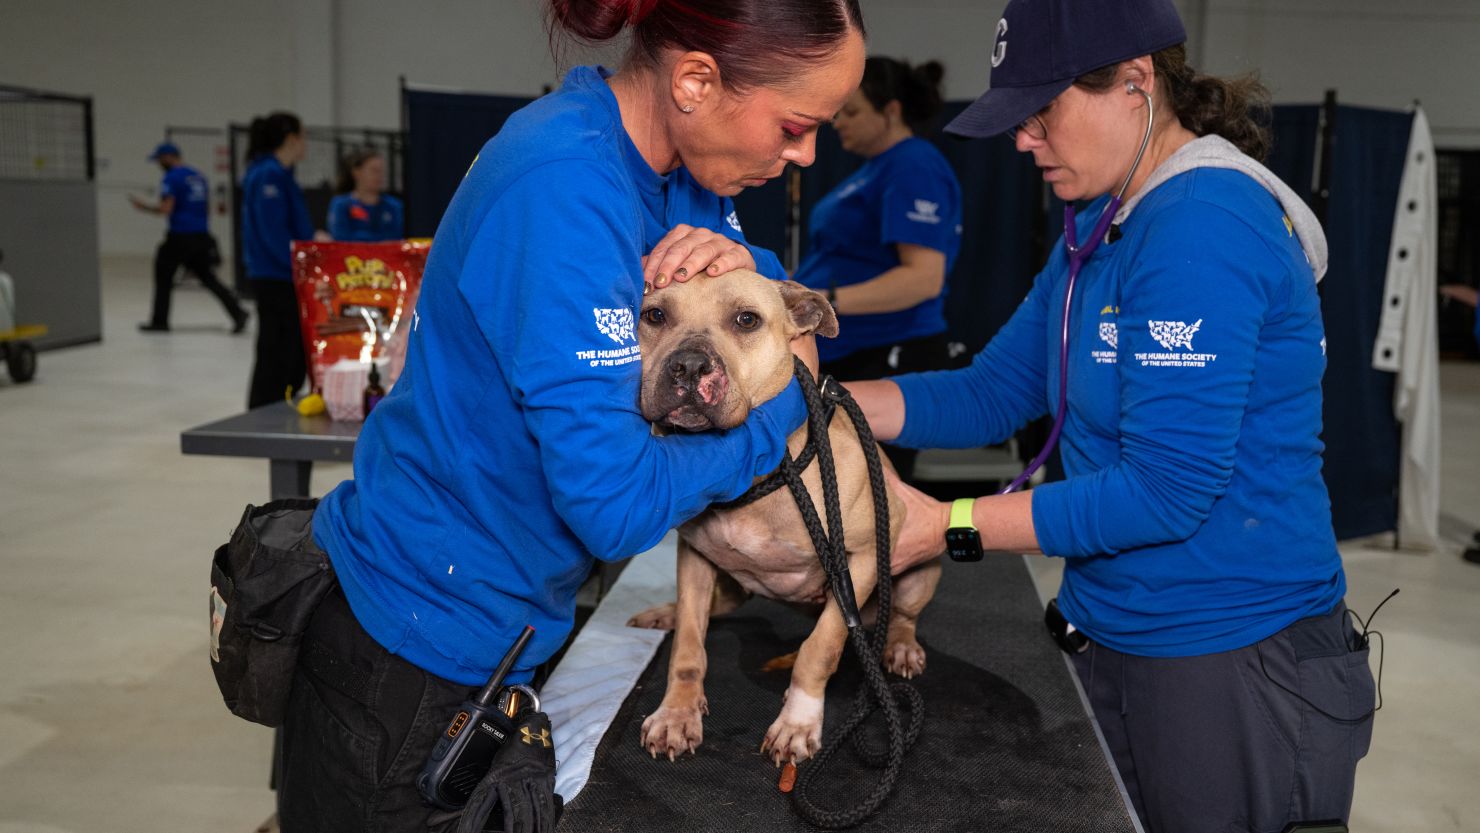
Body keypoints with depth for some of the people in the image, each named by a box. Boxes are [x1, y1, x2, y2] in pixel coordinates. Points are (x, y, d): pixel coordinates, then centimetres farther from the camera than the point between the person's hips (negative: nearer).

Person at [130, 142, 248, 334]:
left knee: (163, 275, 7)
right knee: (208, 277, 7)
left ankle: (159, 321, 13)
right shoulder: (198, 176, 16)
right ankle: (237, 312, -8)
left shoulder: (172, 178, -8)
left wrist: (143, 206, -2)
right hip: (201, 236, 7)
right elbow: (207, 209, 20)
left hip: (180, 237, -7)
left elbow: (165, 209, -16)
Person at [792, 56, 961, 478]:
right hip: (847, 357, 10)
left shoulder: (913, 169, -13)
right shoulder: (878, 167, 18)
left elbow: (924, 277, -24)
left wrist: (827, 300, -32)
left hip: (888, 361, -10)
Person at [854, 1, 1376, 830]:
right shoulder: (1099, 230, 7)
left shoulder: (1205, 228, -22)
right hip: (1106, 637, 8)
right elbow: (993, 392, 4)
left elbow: (1166, 491, -26)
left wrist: (949, 527, -21)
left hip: (1236, 667, -8)